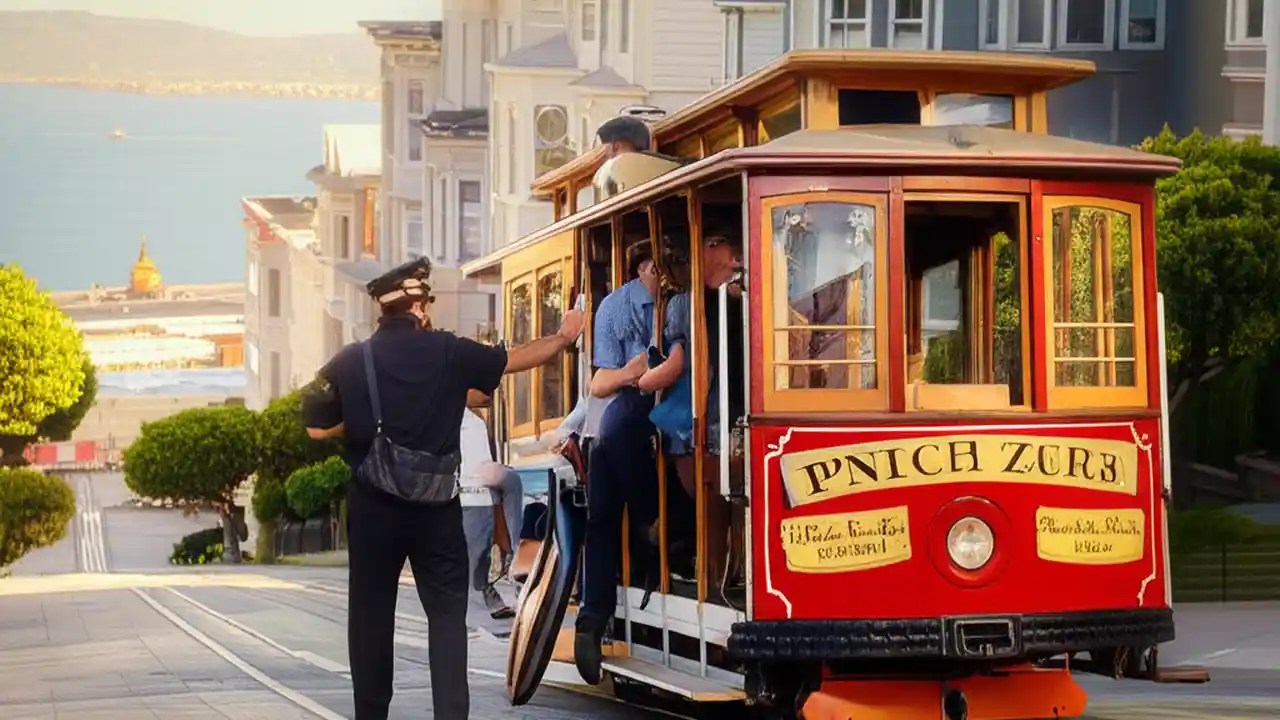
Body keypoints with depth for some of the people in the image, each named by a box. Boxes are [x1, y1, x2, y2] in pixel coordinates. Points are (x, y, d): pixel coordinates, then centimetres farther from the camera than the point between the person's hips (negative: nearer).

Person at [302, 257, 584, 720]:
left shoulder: (350, 362, -3)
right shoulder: (448, 352, -2)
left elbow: (318, 428, -2)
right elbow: (516, 359, 10)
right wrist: (564, 337, 26)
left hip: (374, 505, 0)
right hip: (437, 505, 0)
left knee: (372, 615, 10)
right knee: (447, 613, 5)